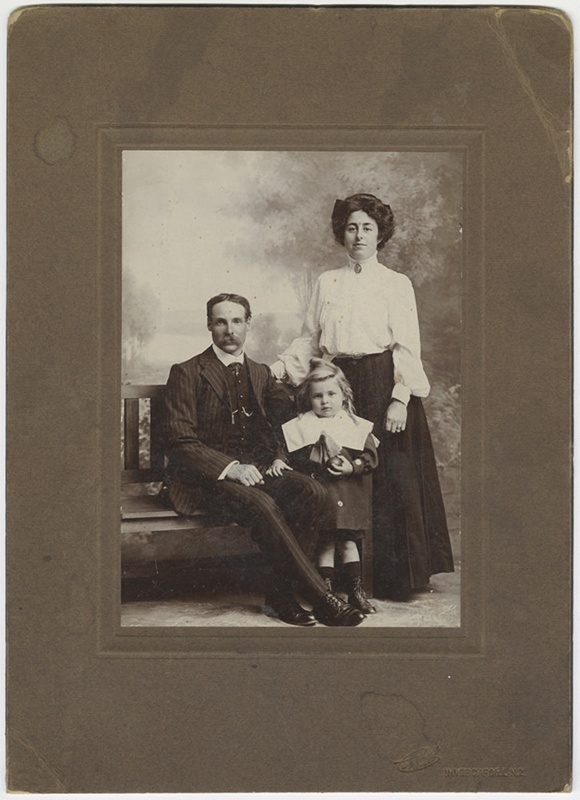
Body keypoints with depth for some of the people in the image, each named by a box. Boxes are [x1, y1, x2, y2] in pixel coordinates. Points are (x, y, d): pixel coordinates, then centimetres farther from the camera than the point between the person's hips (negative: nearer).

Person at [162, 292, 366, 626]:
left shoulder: (261, 373, 19)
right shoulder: (187, 373, 1)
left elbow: (282, 419, 26)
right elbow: (180, 442, -7)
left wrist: (278, 456, 4)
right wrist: (231, 468, -19)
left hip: (258, 469, 5)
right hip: (211, 476, -5)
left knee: (315, 494, -25)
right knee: (263, 506, -36)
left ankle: (282, 595, -20)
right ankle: (321, 598, -31)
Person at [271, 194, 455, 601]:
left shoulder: (396, 284, 3)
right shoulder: (327, 282, 13)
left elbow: (408, 349, -2)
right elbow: (310, 339, 14)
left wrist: (399, 400, -12)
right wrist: (278, 368, -1)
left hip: (384, 384, -3)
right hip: (340, 385, 3)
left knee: (392, 476, -5)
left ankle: (399, 575, 4)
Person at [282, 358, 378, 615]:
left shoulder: (356, 426, 9)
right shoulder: (301, 427, 4)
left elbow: (370, 456, 4)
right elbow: (296, 460, -3)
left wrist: (352, 466, -13)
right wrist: (323, 466, -15)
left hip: (349, 495, 2)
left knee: (348, 539, 7)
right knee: (326, 541, -4)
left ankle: (356, 590, 15)